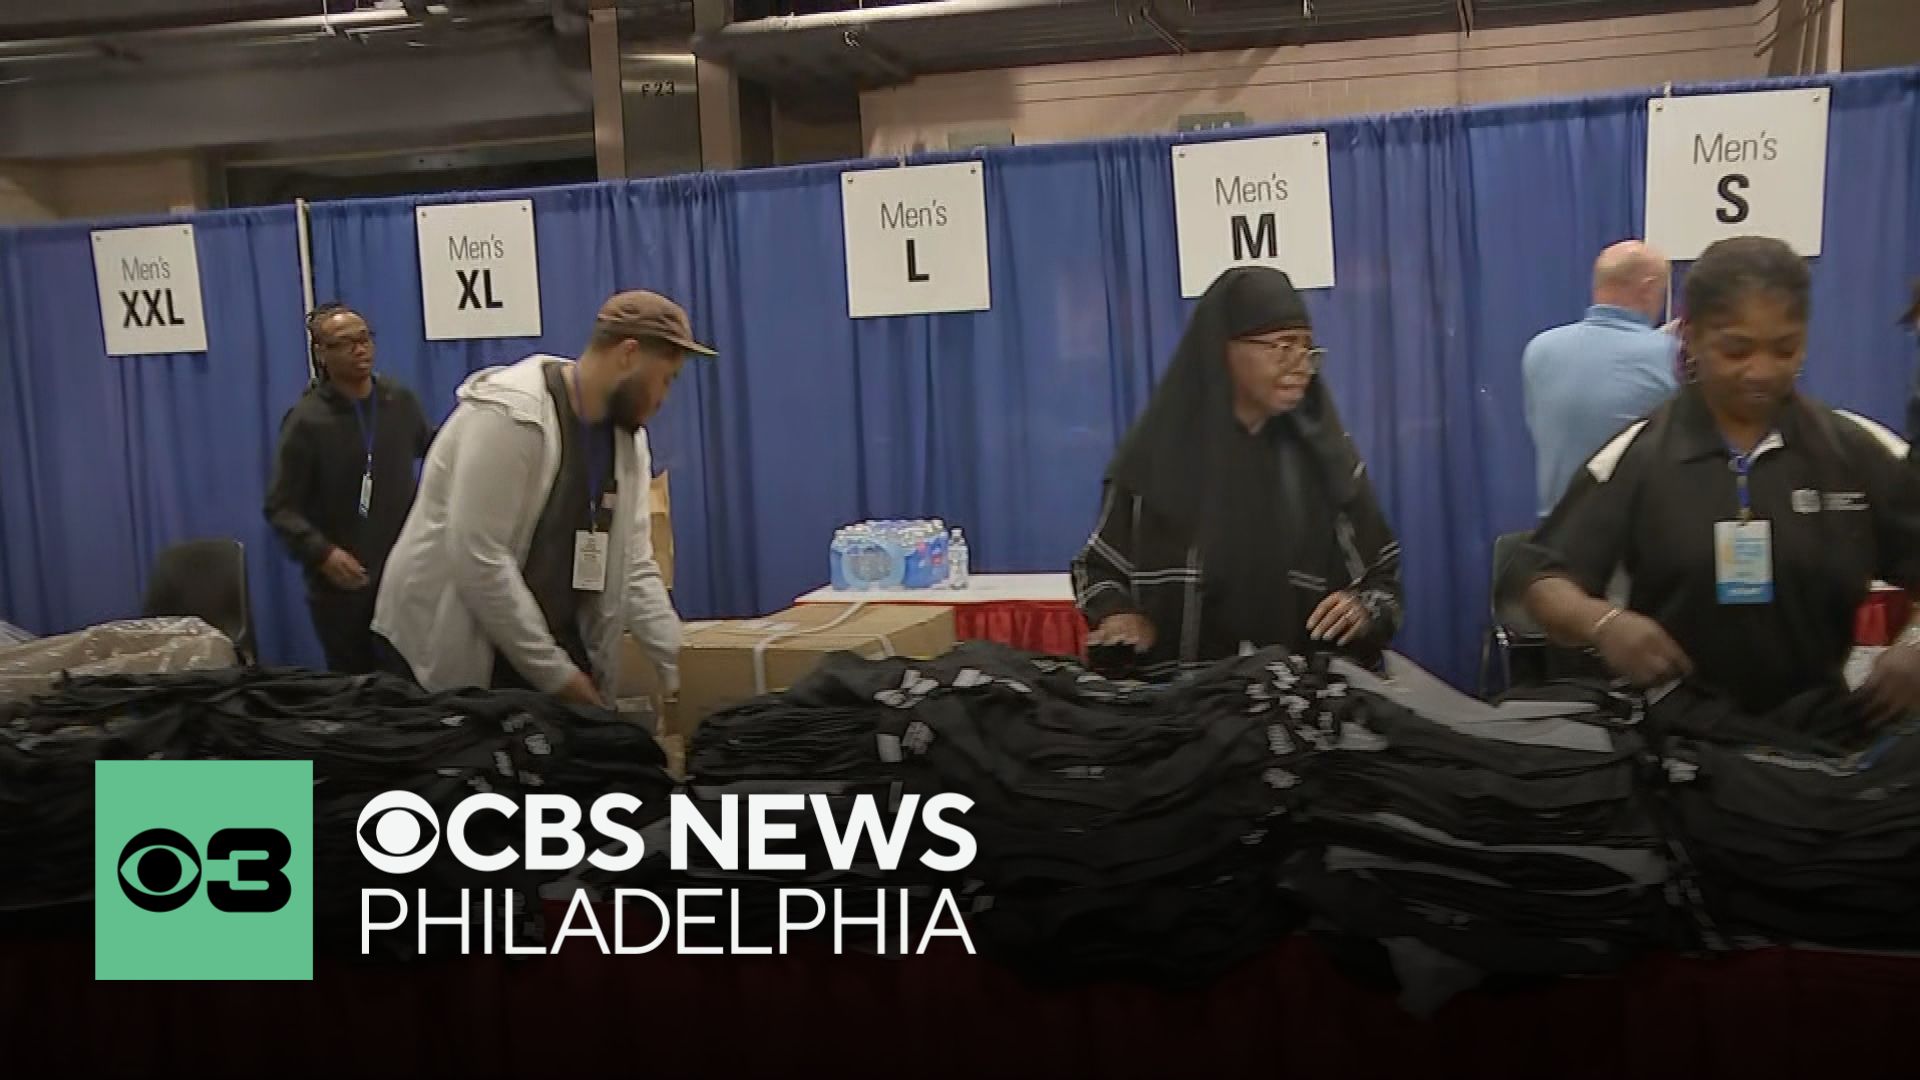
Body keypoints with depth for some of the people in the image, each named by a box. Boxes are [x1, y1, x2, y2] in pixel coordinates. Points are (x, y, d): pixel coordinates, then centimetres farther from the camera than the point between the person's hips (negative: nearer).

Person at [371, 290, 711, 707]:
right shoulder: (508, 415, -21)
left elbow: (634, 569, 3)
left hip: (557, 650, 7)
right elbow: (479, 562, -25)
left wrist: (679, 668, -7)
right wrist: (555, 673, -20)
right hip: (455, 655, -6)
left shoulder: (627, 437, 2)